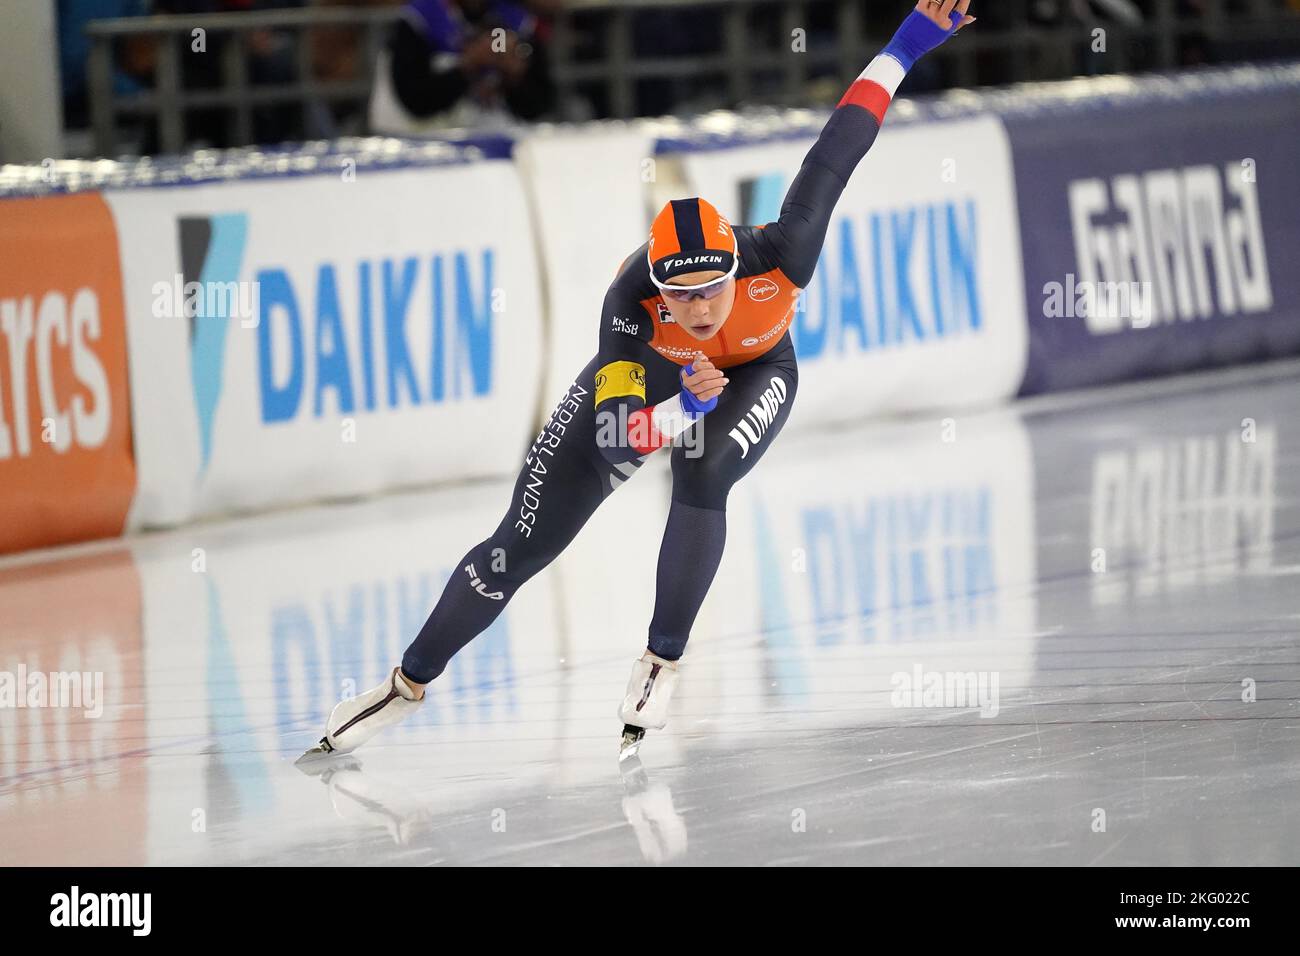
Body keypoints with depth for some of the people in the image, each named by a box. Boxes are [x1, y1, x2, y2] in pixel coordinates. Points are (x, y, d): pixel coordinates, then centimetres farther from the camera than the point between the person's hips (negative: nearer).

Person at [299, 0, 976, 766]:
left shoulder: (779, 257, -40)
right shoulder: (630, 302, -41)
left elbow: (834, 155, -27)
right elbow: (616, 442, -40)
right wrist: (688, 405, -59)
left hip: (753, 372, 0)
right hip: (647, 374, 0)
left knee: (701, 478, -33)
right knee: (523, 544, -2)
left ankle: (664, 662, -13)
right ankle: (410, 683, 16)